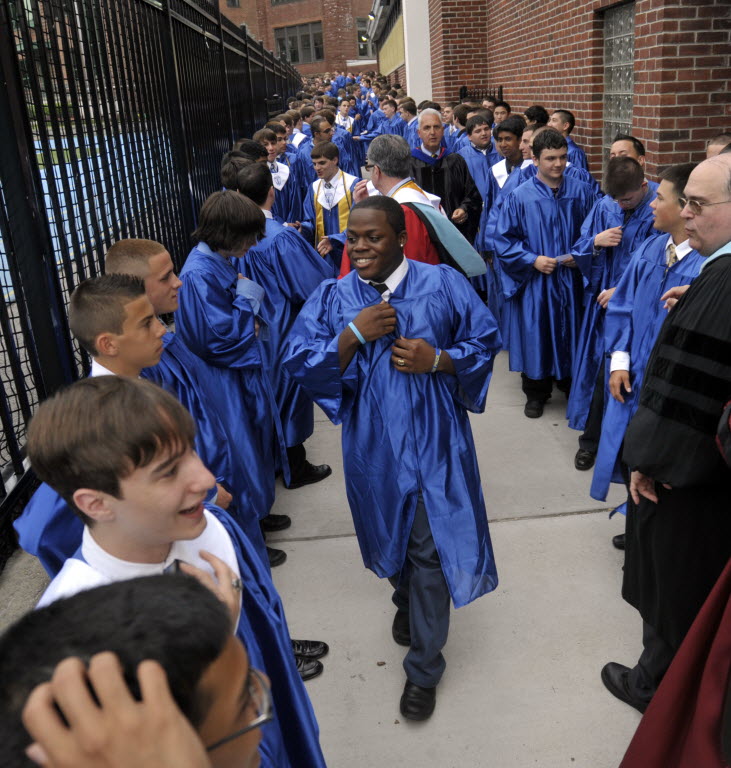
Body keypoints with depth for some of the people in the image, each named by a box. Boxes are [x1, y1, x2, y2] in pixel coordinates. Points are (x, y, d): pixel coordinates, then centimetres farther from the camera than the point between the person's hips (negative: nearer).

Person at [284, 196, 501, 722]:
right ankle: (405, 600, 55)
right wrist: (353, 334, -21)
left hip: (433, 441, -2)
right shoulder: (331, 298, -1)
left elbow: (486, 342, 0)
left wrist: (439, 359, -18)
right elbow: (299, 363, -7)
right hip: (372, 444, 2)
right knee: (394, 535, 22)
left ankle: (424, 668, 20)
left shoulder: (444, 284, -5)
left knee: (430, 550, 2)